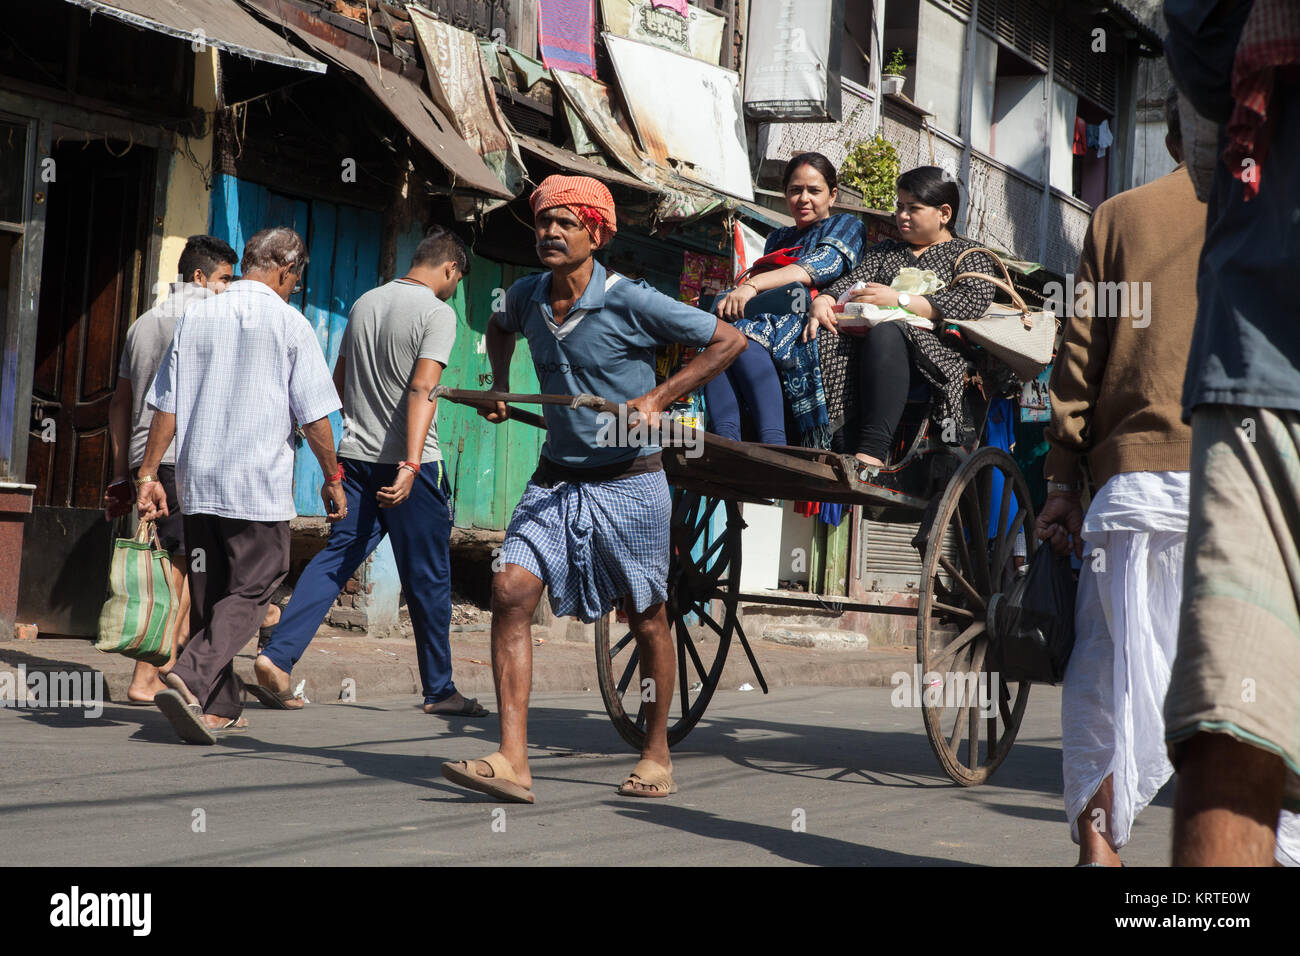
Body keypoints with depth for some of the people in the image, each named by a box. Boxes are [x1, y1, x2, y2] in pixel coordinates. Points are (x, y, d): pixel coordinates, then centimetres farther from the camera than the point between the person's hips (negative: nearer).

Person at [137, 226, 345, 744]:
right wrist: (332, 477, 9)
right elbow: (314, 416, -3)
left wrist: (148, 475, 12)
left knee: (209, 594, 13)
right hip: (260, 486, -5)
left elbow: (165, 407, 7)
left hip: (198, 482, 5)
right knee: (249, 593, 0)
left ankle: (217, 707, 15)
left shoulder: (195, 316, 8)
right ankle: (190, 679, -20)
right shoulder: (289, 323, -3)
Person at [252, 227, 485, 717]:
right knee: (427, 577, 4)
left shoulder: (365, 303, 12)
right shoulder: (438, 312, -9)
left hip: (355, 456, 6)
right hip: (407, 463, -6)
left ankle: (276, 656, -11)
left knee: (336, 558, 5)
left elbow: (338, 381, 21)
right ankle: (439, 690, 13)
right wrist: (411, 464, -28)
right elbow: (422, 388, -21)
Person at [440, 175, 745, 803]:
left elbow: (729, 340, -9)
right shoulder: (526, 297, 2)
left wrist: (657, 398, -14)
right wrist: (500, 385, 14)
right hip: (555, 479, 5)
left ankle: (657, 756, 25)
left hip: (629, 481, -4)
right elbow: (500, 328, 29)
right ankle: (512, 762, -13)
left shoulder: (631, 302, -14)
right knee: (510, 592, -12)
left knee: (645, 615, 6)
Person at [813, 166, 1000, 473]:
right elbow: (850, 281, 18)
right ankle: (844, 452, -43)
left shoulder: (970, 254, 17)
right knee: (830, 342, -30)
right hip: (871, 341, 4)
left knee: (885, 334, -38)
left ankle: (871, 455, -50)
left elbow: (974, 301, -4)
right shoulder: (884, 250, 34)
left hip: (932, 349, -4)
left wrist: (899, 299, -12)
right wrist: (823, 301, -7)